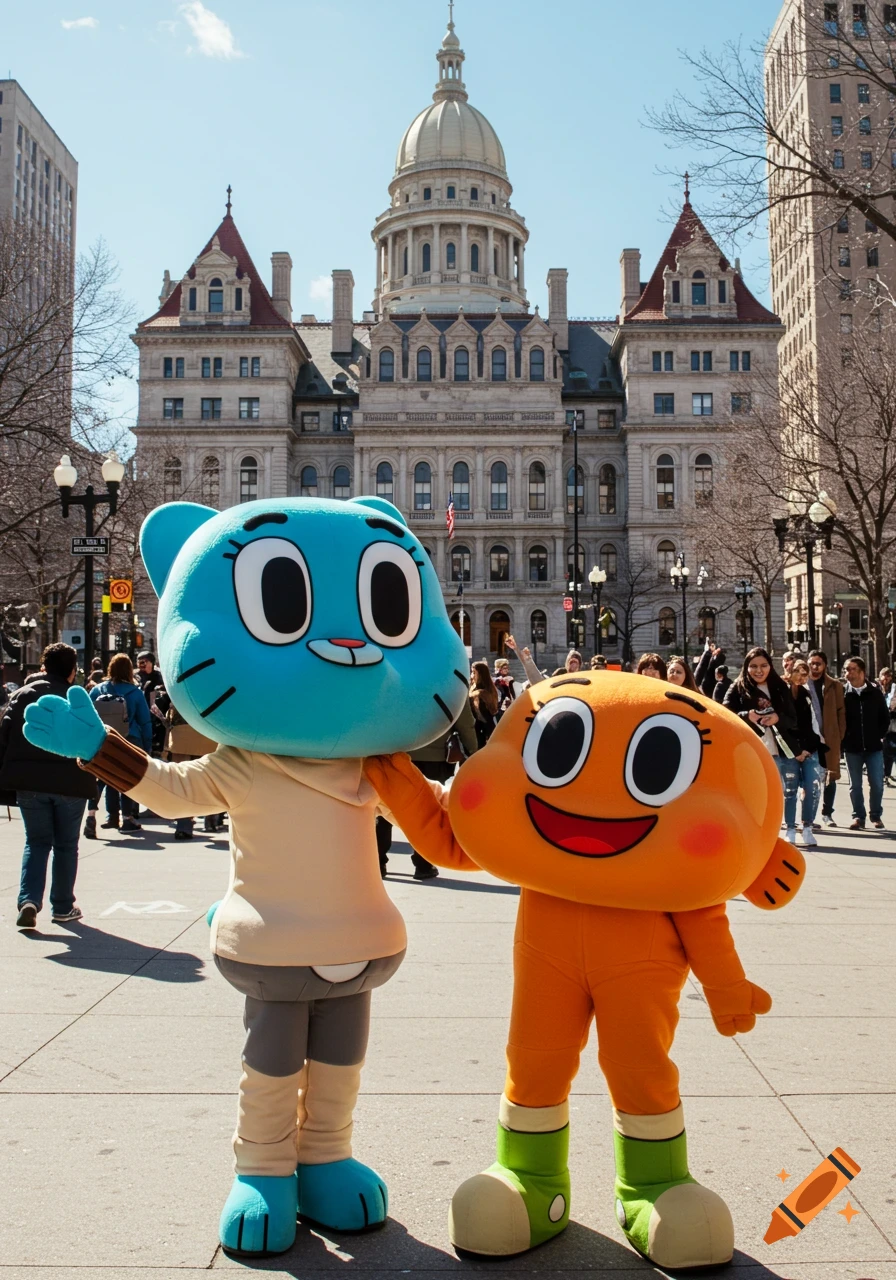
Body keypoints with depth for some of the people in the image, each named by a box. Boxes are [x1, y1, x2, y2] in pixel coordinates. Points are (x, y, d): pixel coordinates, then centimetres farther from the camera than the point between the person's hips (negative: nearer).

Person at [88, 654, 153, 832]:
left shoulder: (96, 691, 0)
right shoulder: (134, 692, -5)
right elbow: (145, 722, -3)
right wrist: (147, 746, 3)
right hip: (130, 743, -2)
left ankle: (112, 816, 15)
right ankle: (127, 817, 2)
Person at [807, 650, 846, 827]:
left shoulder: (835, 685, 6)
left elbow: (841, 712, 6)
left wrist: (840, 735, -3)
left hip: (829, 738, 1)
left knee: (830, 776, 5)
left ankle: (827, 813, 17)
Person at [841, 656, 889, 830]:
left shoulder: (875, 692, 0)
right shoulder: (842, 693, -3)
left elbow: (885, 717, 7)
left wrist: (880, 736, 0)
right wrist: (843, 740, -6)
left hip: (874, 746, 0)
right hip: (852, 747, 0)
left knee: (877, 783, 1)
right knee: (855, 785, 6)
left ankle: (876, 816, 17)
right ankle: (858, 816, 15)